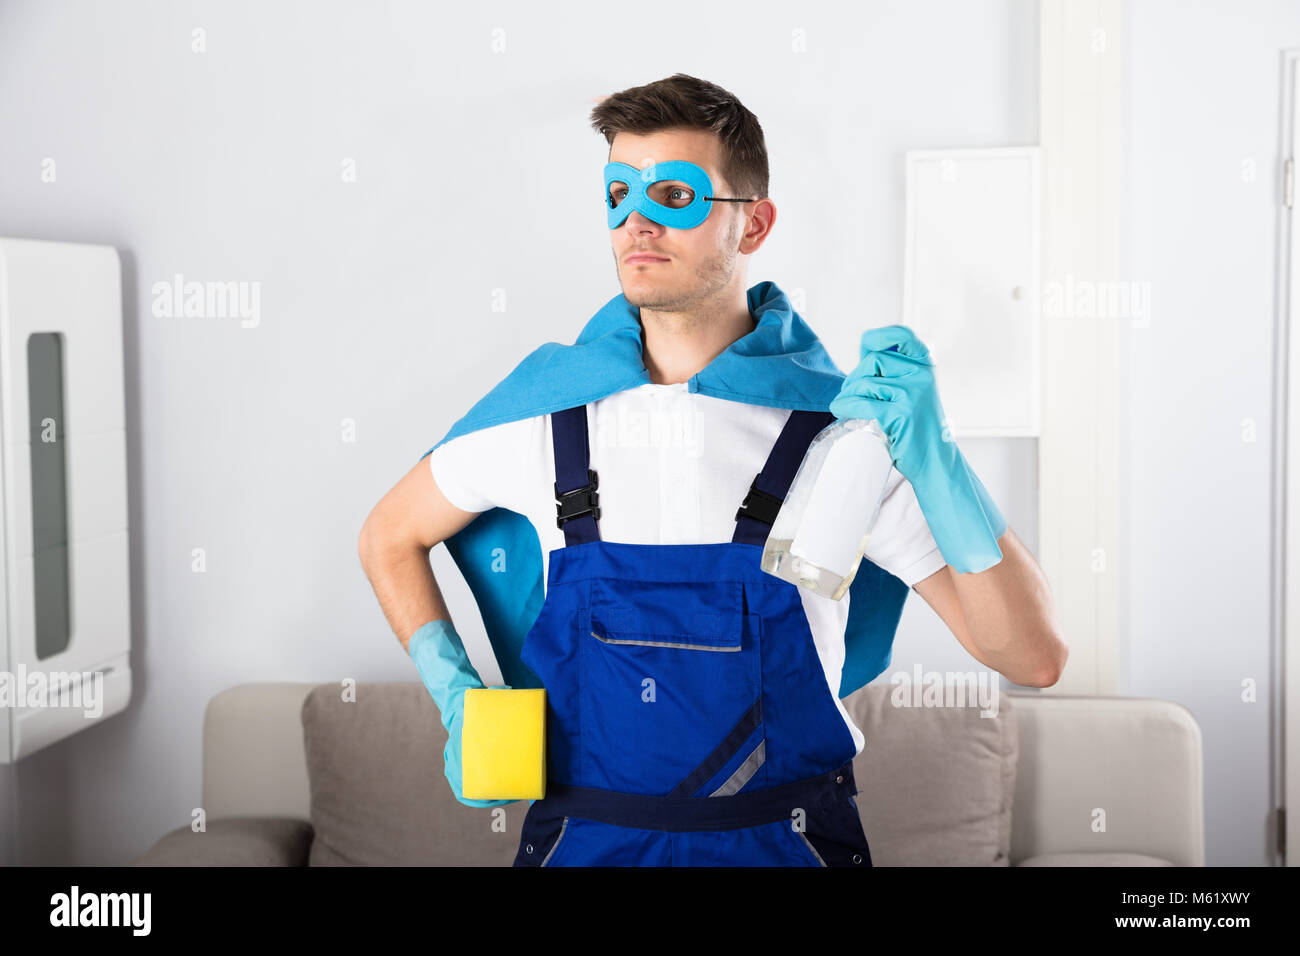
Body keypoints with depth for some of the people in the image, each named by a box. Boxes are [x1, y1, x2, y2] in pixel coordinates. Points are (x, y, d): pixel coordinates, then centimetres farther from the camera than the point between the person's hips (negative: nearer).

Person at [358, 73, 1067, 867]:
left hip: (784, 841, -1)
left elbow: (1033, 657, -15)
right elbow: (390, 536, 12)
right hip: (582, 837, 2)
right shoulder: (546, 409, -5)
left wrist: (933, 457, -27)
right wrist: (458, 702, -1)